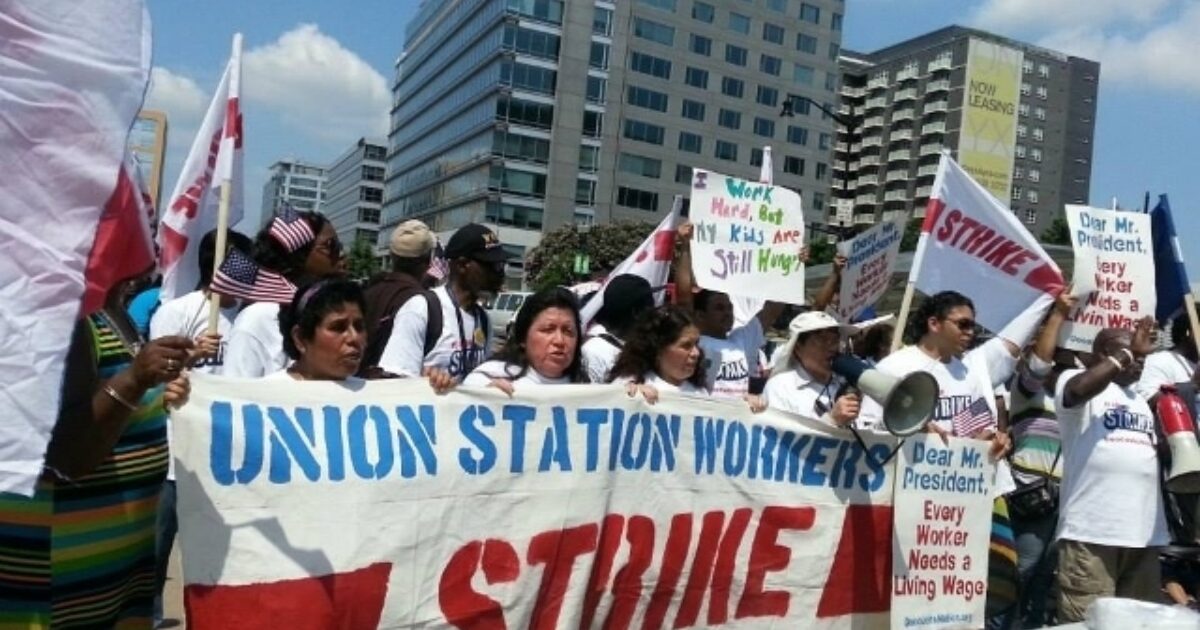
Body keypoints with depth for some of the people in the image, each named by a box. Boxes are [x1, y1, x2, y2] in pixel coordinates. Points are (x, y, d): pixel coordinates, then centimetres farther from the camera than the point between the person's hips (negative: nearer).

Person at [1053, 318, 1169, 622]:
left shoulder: (1141, 399, 26)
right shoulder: (1072, 380, 1)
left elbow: (1158, 451, 28)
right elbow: (1079, 390, -23)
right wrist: (1128, 352, -14)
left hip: (1144, 533, 8)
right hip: (1091, 531, -8)